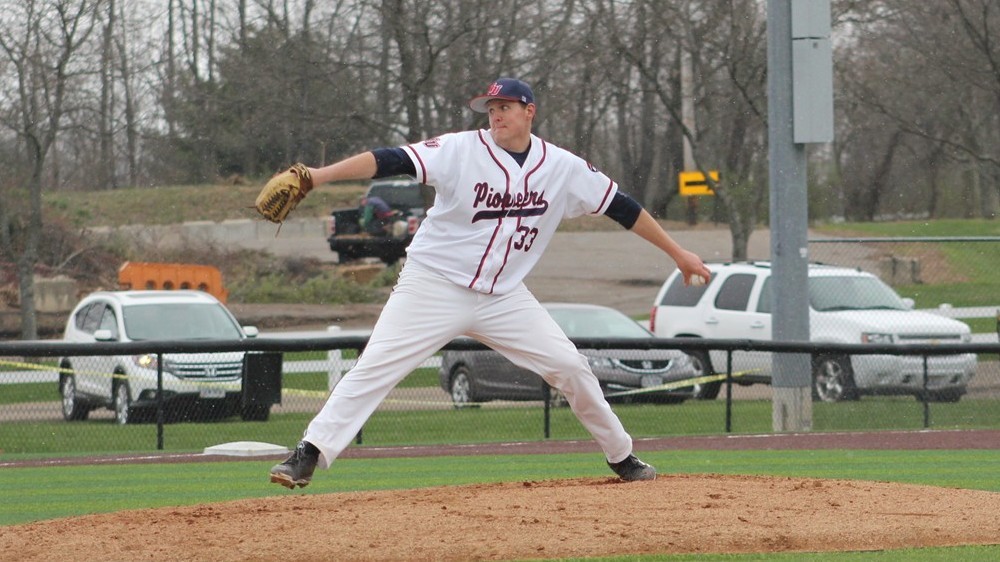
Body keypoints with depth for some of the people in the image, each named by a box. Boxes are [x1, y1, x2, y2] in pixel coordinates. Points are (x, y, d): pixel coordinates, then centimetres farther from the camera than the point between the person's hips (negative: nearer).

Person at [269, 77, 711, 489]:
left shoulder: (563, 168, -1)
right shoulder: (460, 150, -12)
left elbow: (620, 206, 8)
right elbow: (388, 161, -22)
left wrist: (678, 253, 11)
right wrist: (318, 176, -35)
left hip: (504, 297, 3)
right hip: (433, 286, -3)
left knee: (570, 367, 0)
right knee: (375, 369, -15)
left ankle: (621, 456, 20)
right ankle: (307, 456, -16)